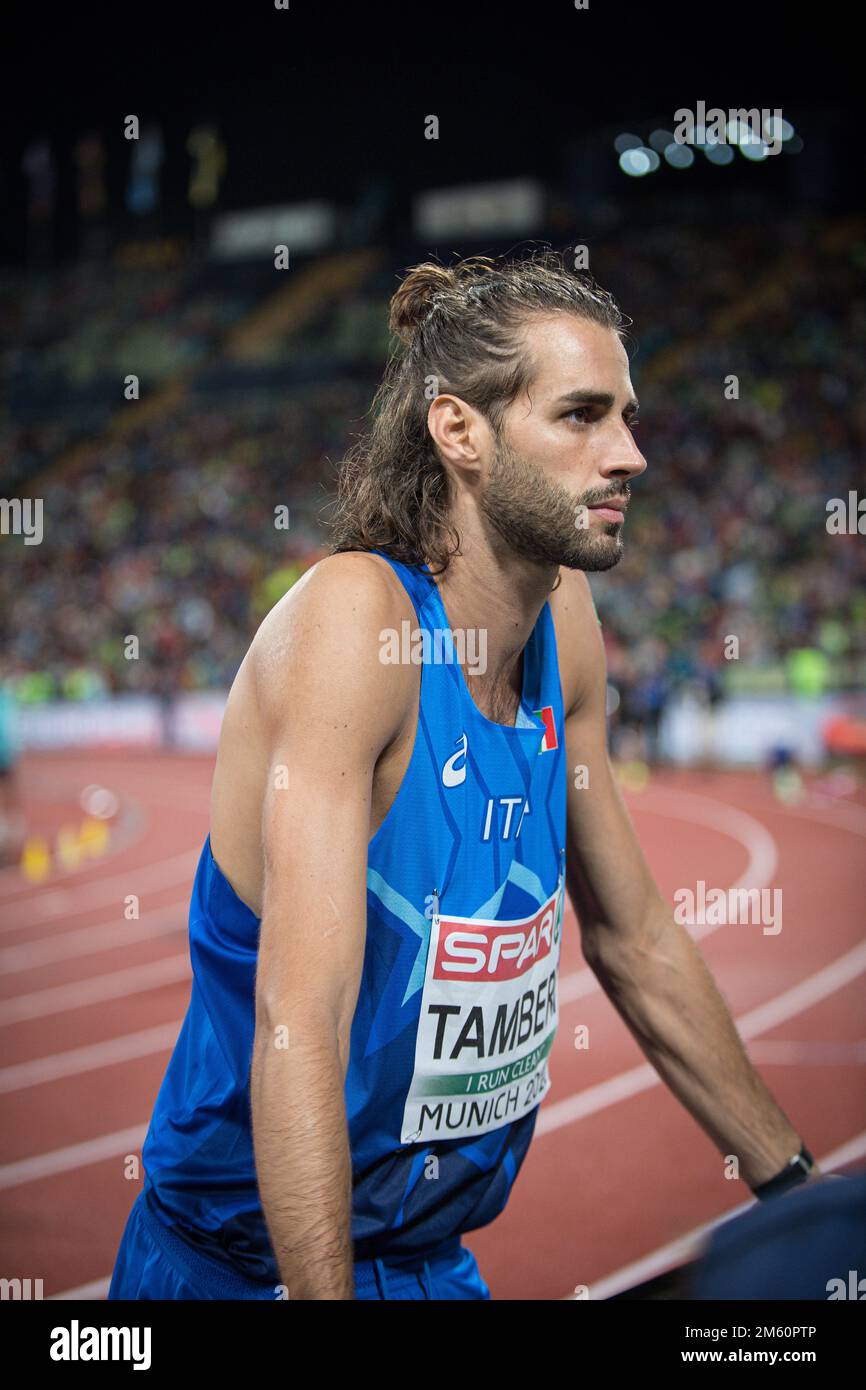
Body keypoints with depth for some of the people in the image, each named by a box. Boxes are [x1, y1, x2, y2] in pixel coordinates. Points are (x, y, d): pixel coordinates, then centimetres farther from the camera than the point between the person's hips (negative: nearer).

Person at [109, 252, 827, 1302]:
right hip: (247, 1265, -7)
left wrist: (797, 1190, 13)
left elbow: (636, 941, 9)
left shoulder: (564, 622, -2)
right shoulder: (355, 616, -24)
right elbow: (298, 1028, -30)